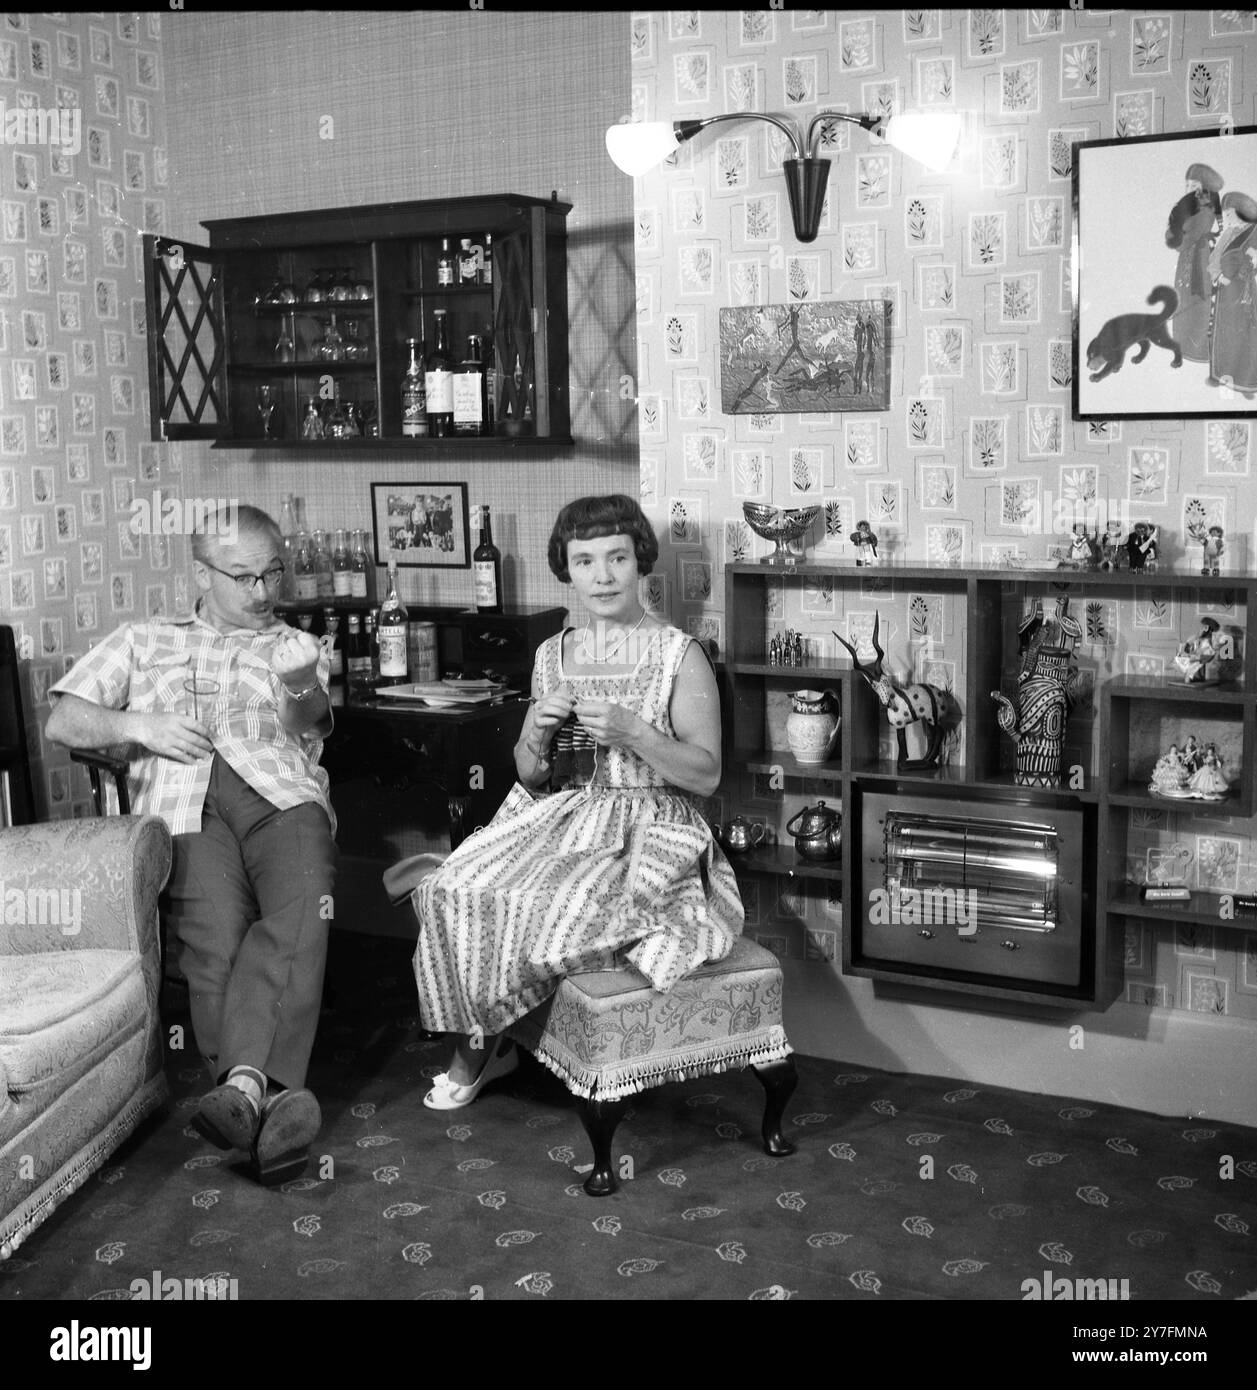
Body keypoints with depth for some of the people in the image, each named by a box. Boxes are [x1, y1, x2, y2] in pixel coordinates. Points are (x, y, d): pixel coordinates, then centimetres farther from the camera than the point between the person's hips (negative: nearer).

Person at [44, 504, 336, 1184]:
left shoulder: (298, 647, 28)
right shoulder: (142, 642, 29)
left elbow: (309, 729, 6)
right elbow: (62, 722, 21)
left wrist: (303, 690, -19)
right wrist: (135, 724, 0)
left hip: (281, 795, 0)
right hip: (184, 807, 0)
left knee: (300, 911, -34)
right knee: (216, 934, -31)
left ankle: (242, 1083, -47)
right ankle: (267, 1099, -42)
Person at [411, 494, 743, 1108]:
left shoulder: (680, 656, -4)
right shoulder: (553, 655, 10)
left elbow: (706, 774, -8)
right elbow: (529, 775, 14)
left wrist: (631, 732, -21)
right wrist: (539, 733, -9)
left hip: (642, 828, -4)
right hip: (557, 819, 5)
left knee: (555, 905, -30)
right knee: (451, 893, -18)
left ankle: (485, 1043, 2)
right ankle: (476, 1045, 5)